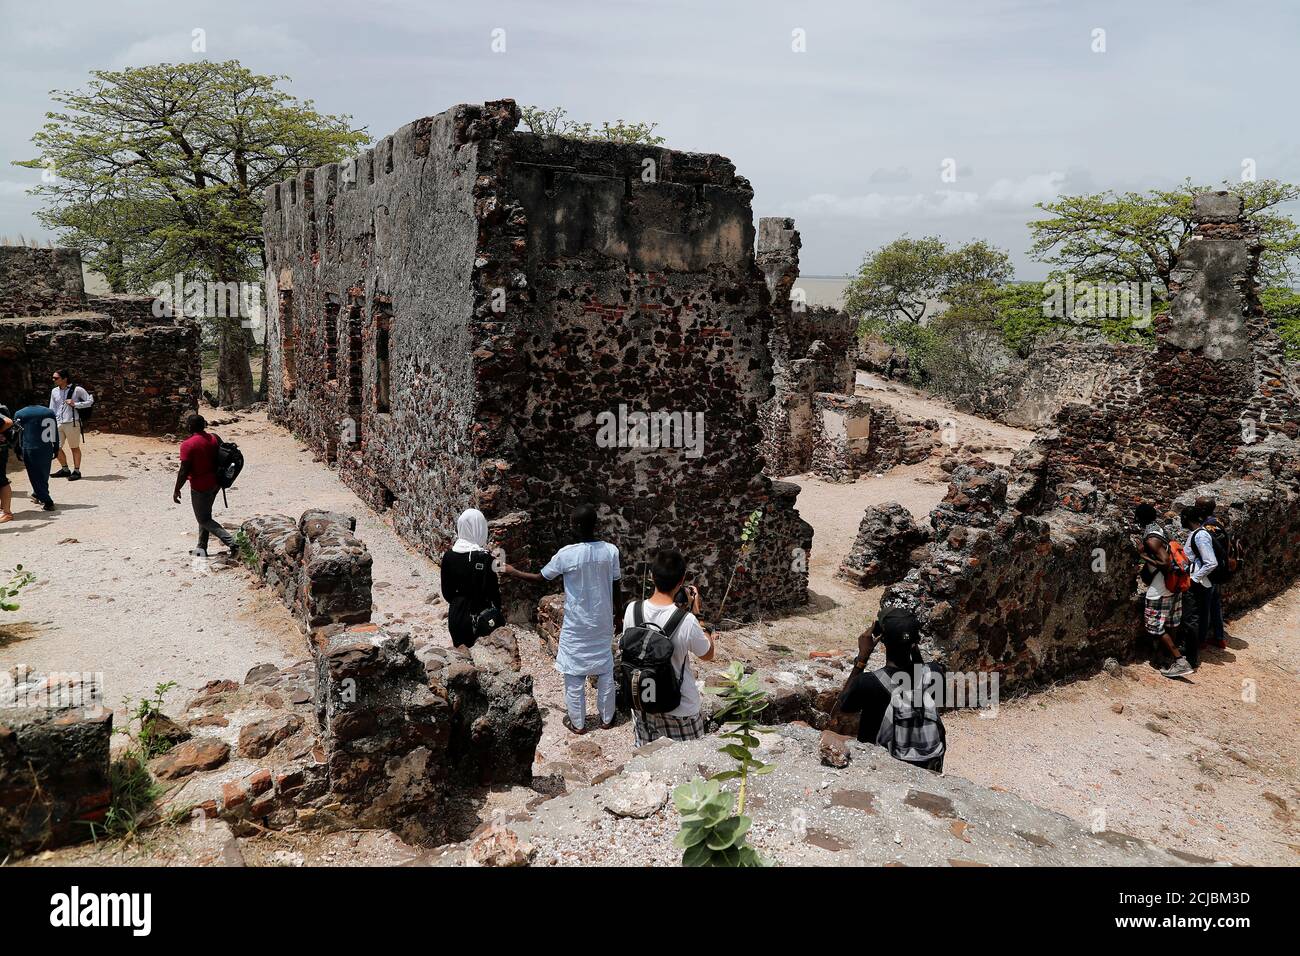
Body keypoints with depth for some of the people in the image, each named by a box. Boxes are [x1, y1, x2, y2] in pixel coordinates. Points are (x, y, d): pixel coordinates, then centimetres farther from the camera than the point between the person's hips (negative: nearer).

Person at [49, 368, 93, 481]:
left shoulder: (77, 390, -7)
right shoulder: (54, 391, 9)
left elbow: (90, 401, -4)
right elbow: (52, 409, 16)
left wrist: (75, 404, -14)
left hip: (72, 423, -5)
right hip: (58, 423, 5)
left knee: (75, 448, 3)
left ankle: (76, 471, 13)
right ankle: (65, 469, 23)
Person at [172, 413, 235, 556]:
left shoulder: (188, 445, -18)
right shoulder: (213, 438, 1)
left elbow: (184, 471, -17)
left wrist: (176, 490, -7)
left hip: (200, 487, -7)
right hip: (215, 484, 7)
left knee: (204, 519, 3)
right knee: (205, 515, 20)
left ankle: (231, 542, -12)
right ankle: (202, 548, 25)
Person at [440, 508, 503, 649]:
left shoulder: (449, 556, -6)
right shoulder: (485, 558, -19)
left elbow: (446, 590, 3)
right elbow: (493, 591, -12)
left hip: (456, 615, 4)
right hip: (480, 618, -4)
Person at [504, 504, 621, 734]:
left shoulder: (567, 554, -21)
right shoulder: (611, 551, -11)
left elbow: (541, 578, -8)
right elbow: (615, 588, 0)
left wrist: (512, 571, 7)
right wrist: (616, 611, 17)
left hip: (576, 625, -3)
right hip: (603, 622, 3)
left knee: (575, 675, 12)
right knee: (605, 672, 17)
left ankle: (577, 723, 22)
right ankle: (607, 718, 28)